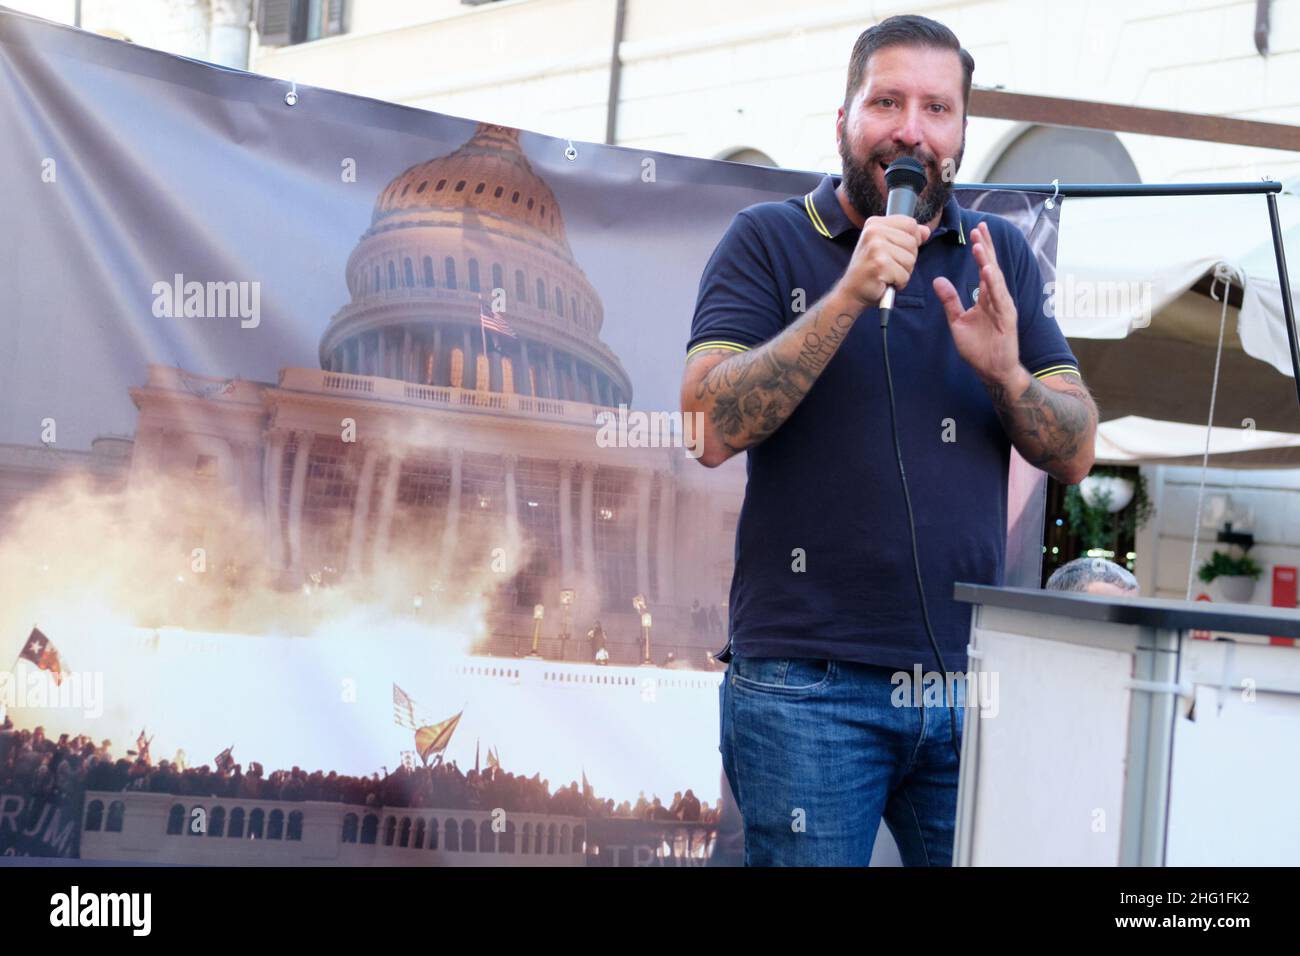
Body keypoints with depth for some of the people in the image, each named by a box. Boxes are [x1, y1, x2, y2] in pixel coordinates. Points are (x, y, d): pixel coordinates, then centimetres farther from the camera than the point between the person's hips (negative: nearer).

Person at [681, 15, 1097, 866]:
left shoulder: (1000, 255, 12)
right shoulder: (769, 240, 2)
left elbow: (1076, 453, 8)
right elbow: (711, 429, -12)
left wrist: (1005, 372, -12)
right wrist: (850, 295, -18)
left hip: (971, 677, 4)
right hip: (809, 683, -3)